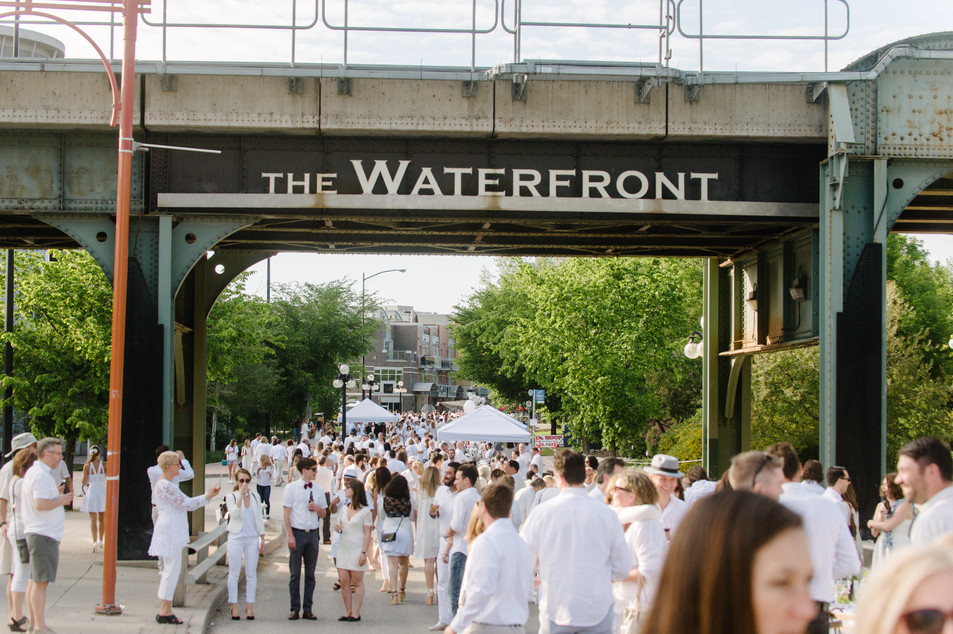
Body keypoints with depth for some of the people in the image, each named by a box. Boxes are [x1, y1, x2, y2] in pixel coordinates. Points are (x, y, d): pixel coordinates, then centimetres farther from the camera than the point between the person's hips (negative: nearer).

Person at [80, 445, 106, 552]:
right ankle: (100, 541, 26)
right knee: (102, 519, 16)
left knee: (93, 519, 0)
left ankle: (95, 542, -12)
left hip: (92, 491, -1)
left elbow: (84, 483, -2)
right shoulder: (104, 465, -3)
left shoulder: (87, 466, -5)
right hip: (103, 491, 1)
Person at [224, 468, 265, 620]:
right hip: (236, 538, -3)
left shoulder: (255, 497, 10)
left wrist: (262, 538, 8)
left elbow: (259, 518, 13)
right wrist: (241, 496, -20)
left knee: (251, 574, 3)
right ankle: (234, 606, 7)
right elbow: (235, 514, -16)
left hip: (252, 538, 3)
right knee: (234, 573, 0)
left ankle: (250, 606, 9)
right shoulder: (231, 496, 0)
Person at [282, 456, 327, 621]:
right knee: (295, 573, 0)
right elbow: (287, 513, -4)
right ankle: (295, 609, 6)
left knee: (310, 573, 5)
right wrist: (290, 535, -11)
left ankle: (307, 609, 10)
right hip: (297, 533, -3)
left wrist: (317, 508, -6)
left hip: (312, 533, 4)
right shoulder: (292, 488, -1)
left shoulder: (318, 490, 10)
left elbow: (323, 514, 17)